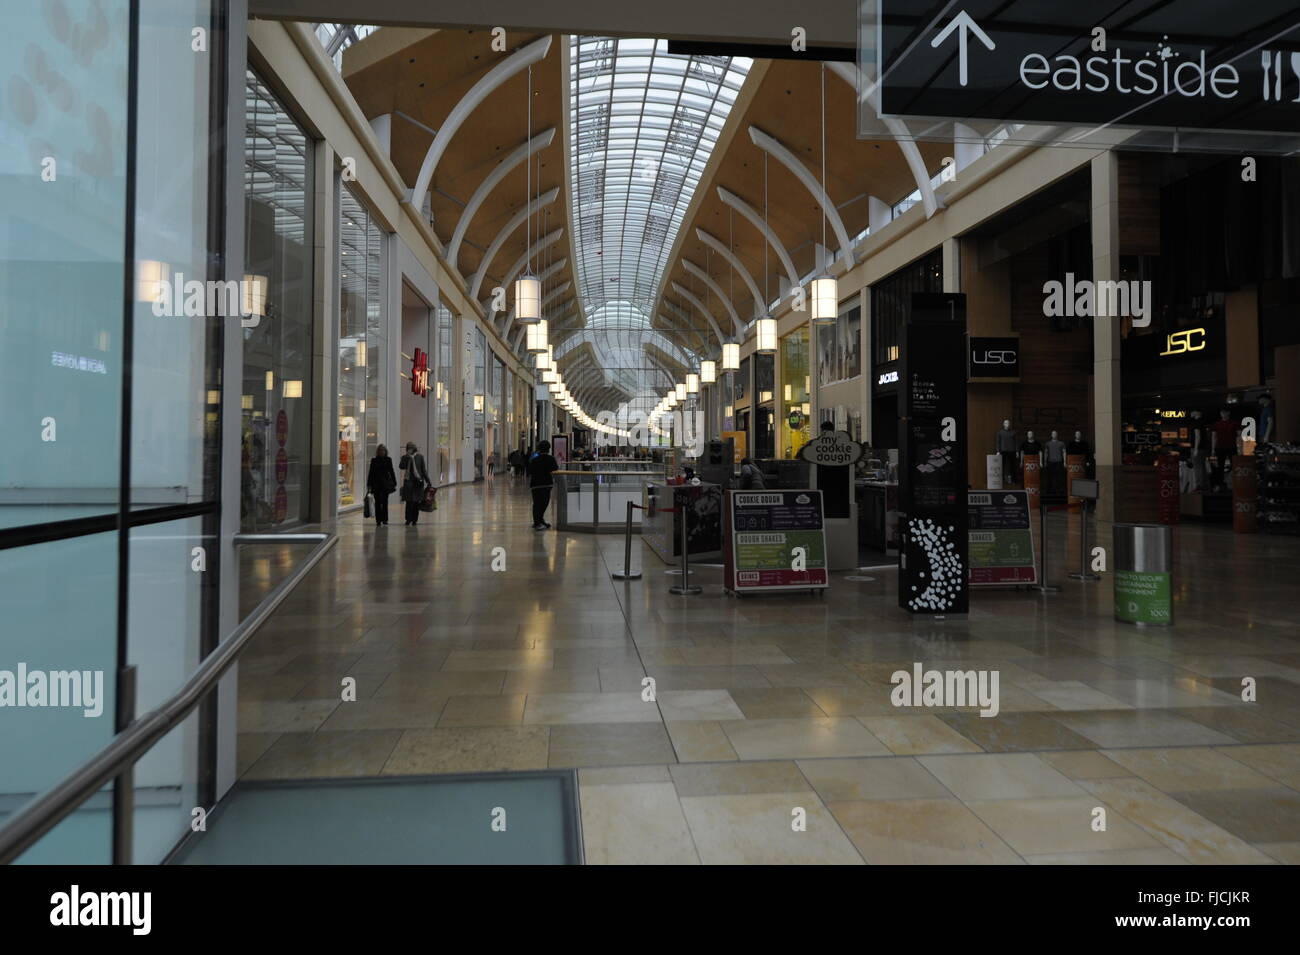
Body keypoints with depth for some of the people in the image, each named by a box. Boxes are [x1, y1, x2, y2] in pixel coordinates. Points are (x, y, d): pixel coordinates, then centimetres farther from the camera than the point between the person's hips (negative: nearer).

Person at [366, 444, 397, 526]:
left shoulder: (388, 460, 5)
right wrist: (369, 484, 1)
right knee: (377, 502, 3)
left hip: (386, 483, 0)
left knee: (385, 502, -1)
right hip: (376, 483, 0)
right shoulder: (374, 460, 4)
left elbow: (391, 472, 9)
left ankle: (384, 519, 6)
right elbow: (371, 473, 5)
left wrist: (394, 483, 6)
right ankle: (378, 520, 6)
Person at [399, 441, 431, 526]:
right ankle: (409, 520, -1)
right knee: (409, 502, -7)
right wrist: (407, 457, -19)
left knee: (416, 502, 4)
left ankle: (414, 520, 13)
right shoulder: (405, 457, 4)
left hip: (418, 481, 1)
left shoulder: (420, 457, 4)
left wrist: (428, 481, 4)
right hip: (409, 481, -1)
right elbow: (401, 466, -13)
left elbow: (423, 469, 7)